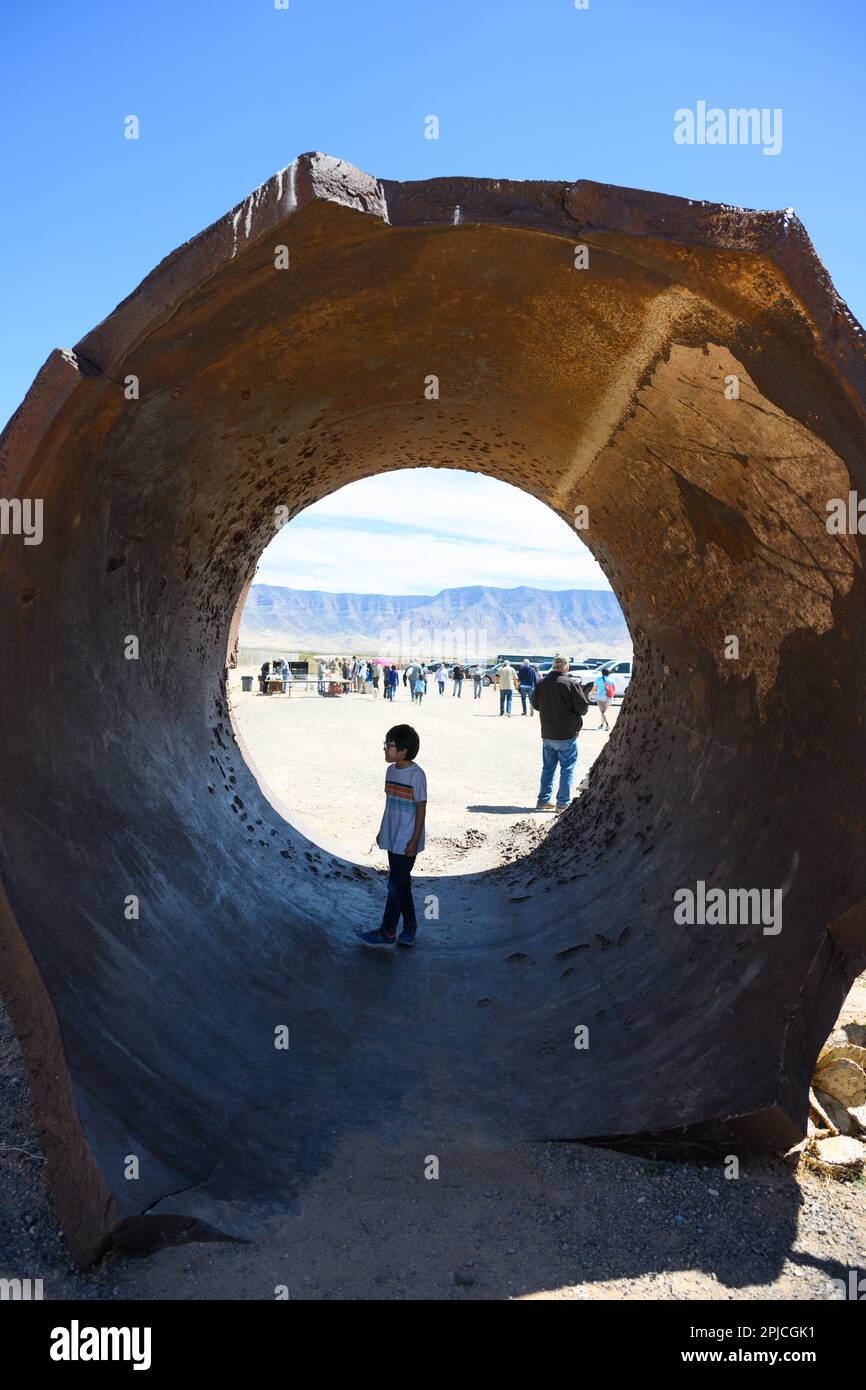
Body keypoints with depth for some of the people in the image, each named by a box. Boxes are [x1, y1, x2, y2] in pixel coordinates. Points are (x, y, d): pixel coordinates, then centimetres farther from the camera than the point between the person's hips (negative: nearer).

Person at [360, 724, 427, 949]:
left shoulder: (416, 774, -17)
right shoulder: (391, 770, 6)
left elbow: (421, 808, -15)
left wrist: (414, 840, -15)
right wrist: (382, 831, 19)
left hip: (407, 841, -8)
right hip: (392, 838, 8)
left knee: (396, 885, 0)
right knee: (402, 884, 15)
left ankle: (387, 932, 11)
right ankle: (410, 927, 27)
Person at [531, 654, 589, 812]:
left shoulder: (542, 683, -3)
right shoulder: (571, 684, -17)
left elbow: (535, 703, 10)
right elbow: (583, 707, -12)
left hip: (547, 735, 5)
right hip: (567, 735, -5)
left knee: (547, 767, 17)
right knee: (567, 769, 5)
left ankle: (543, 800, 19)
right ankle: (563, 803, 5)